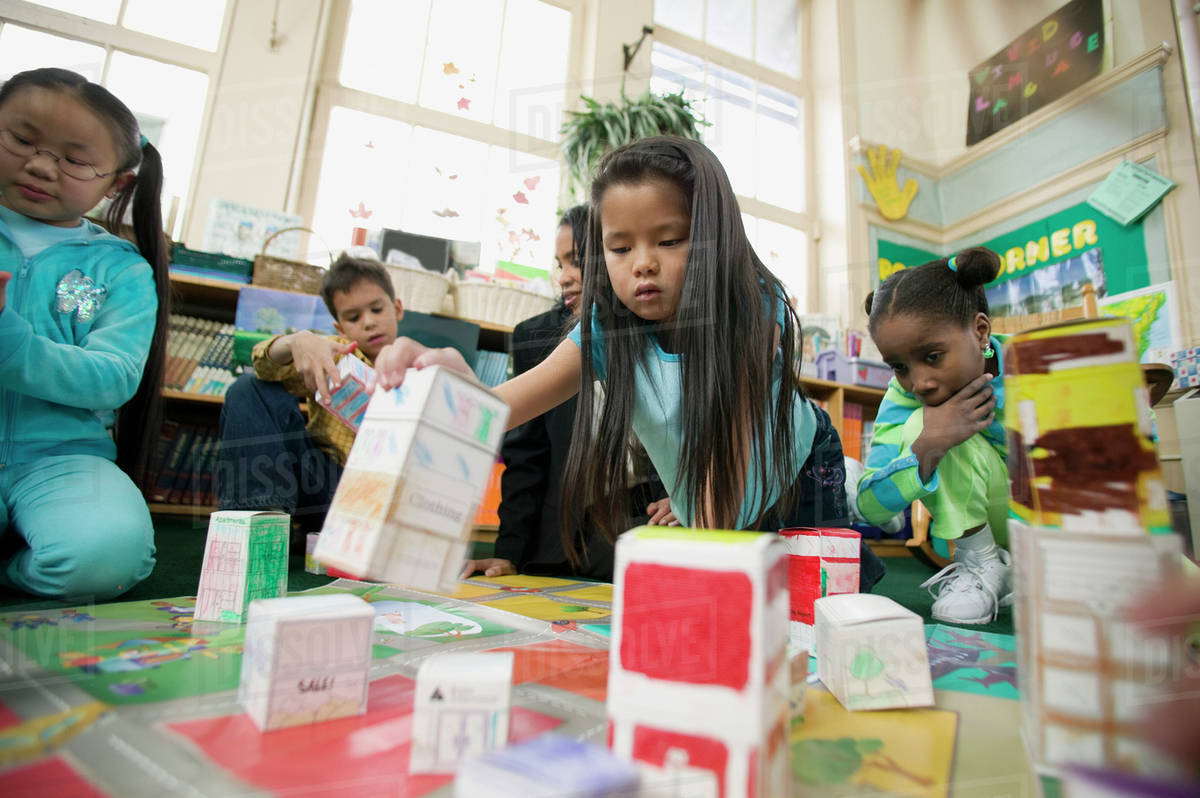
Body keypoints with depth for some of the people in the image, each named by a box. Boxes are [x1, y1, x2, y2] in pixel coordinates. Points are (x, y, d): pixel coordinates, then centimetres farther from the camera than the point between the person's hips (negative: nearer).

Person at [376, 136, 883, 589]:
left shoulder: (752, 310, -31)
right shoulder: (609, 330, -24)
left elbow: (731, 440, -40)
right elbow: (503, 408, -36)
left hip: (799, 475, -1)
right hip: (700, 510, 2)